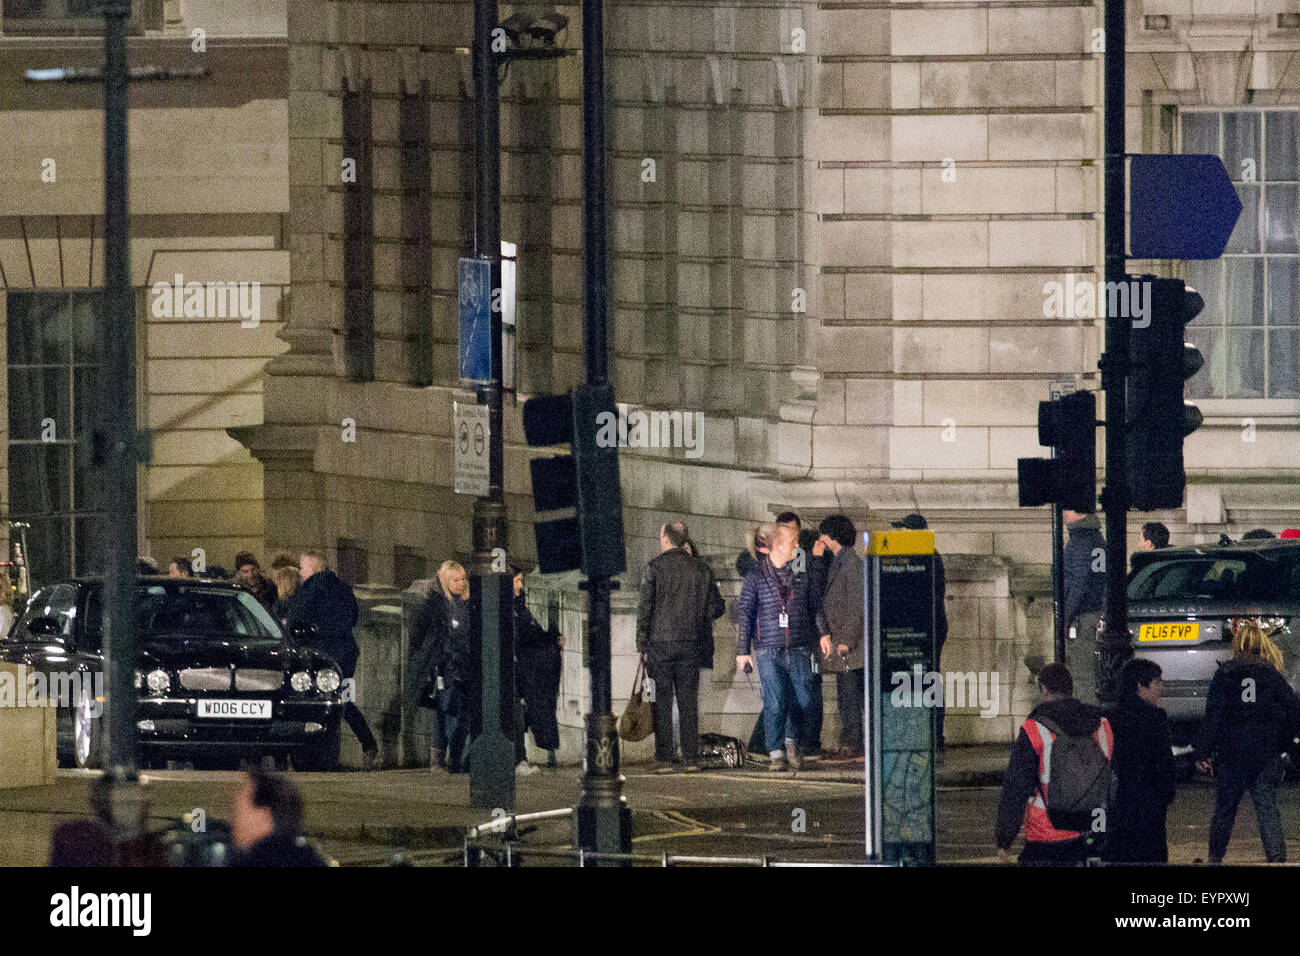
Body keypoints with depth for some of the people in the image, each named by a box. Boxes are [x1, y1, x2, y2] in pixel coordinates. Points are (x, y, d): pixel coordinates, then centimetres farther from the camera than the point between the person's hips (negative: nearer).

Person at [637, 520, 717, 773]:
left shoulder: (654, 568, -6)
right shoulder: (701, 569, 5)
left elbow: (644, 608, -6)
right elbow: (709, 610, 7)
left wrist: (641, 645, -2)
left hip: (660, 643, -3)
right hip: (690, 644, 3)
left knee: (662, 704, 0)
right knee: (689, 703, 7)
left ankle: (664, 759, -4)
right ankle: (691, 759, 4)